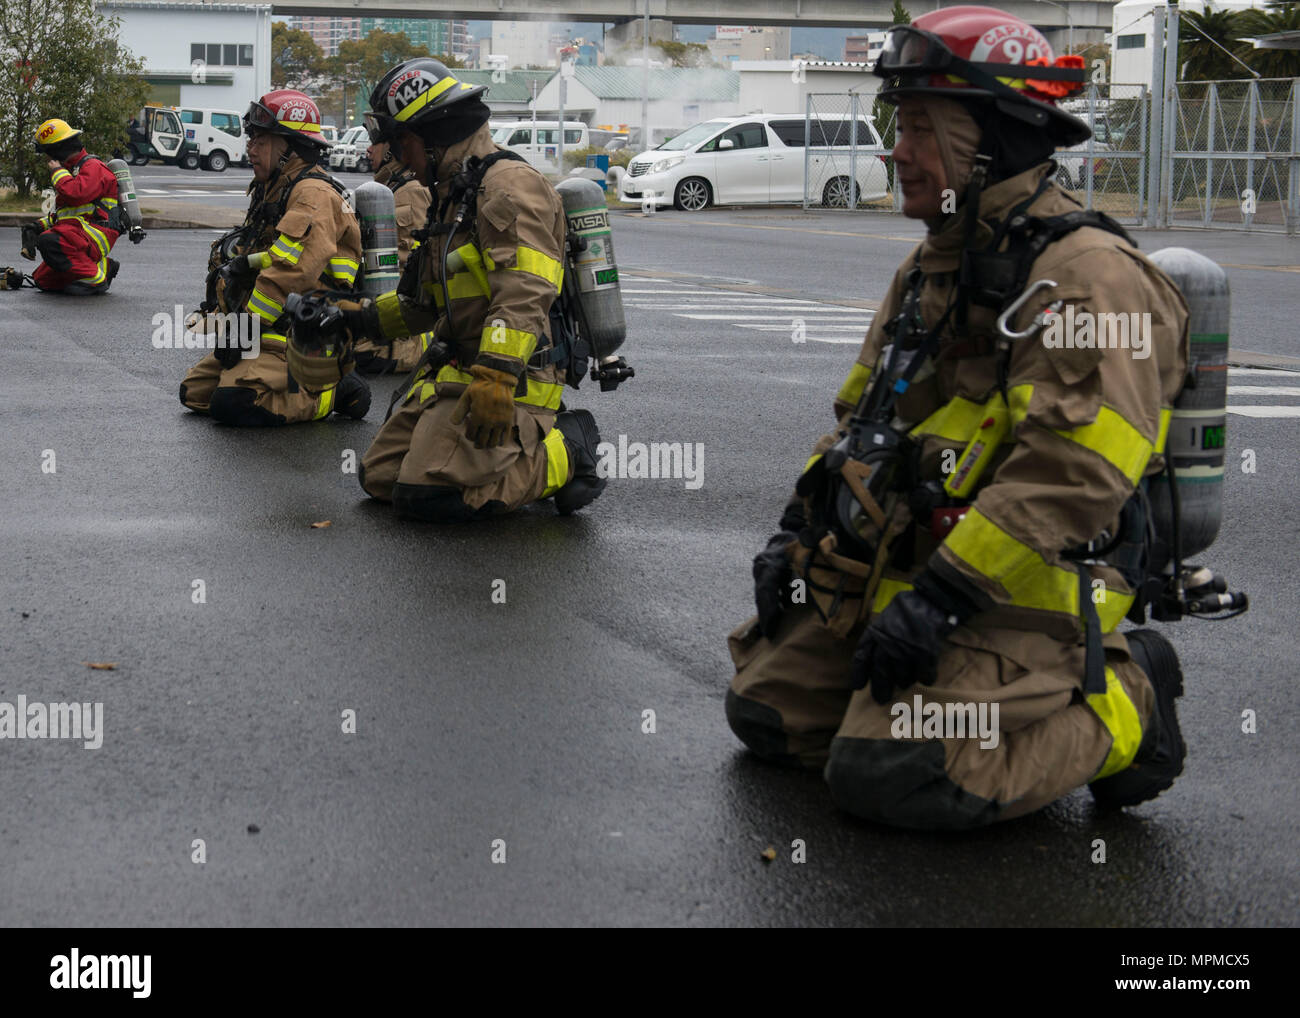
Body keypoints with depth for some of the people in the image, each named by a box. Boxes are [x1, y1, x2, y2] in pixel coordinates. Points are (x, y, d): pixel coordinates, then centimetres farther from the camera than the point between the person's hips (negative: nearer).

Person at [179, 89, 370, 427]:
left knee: (233, 404, -25)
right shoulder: (270, 192, 20)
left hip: (292, 337, -10)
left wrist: (243, 326, -21)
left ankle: (333, 394, -7)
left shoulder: (313, 195, -14)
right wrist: (221, 317, 9)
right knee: (194, 393, 6)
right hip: (257, 334, 10)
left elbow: (292, 272, -26)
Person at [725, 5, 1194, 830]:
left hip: (1016, 587, -9)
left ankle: (1117, 707, -1)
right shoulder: (933, 267, 17)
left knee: (891, 777, -23)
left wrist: (942, 597, -27)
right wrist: (800, 531, 12)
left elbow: (1072, 473, -25)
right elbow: (862, 415, 24)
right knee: (767, 710, 5)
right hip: (890, 566, 9)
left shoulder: (1085, 274, -16)